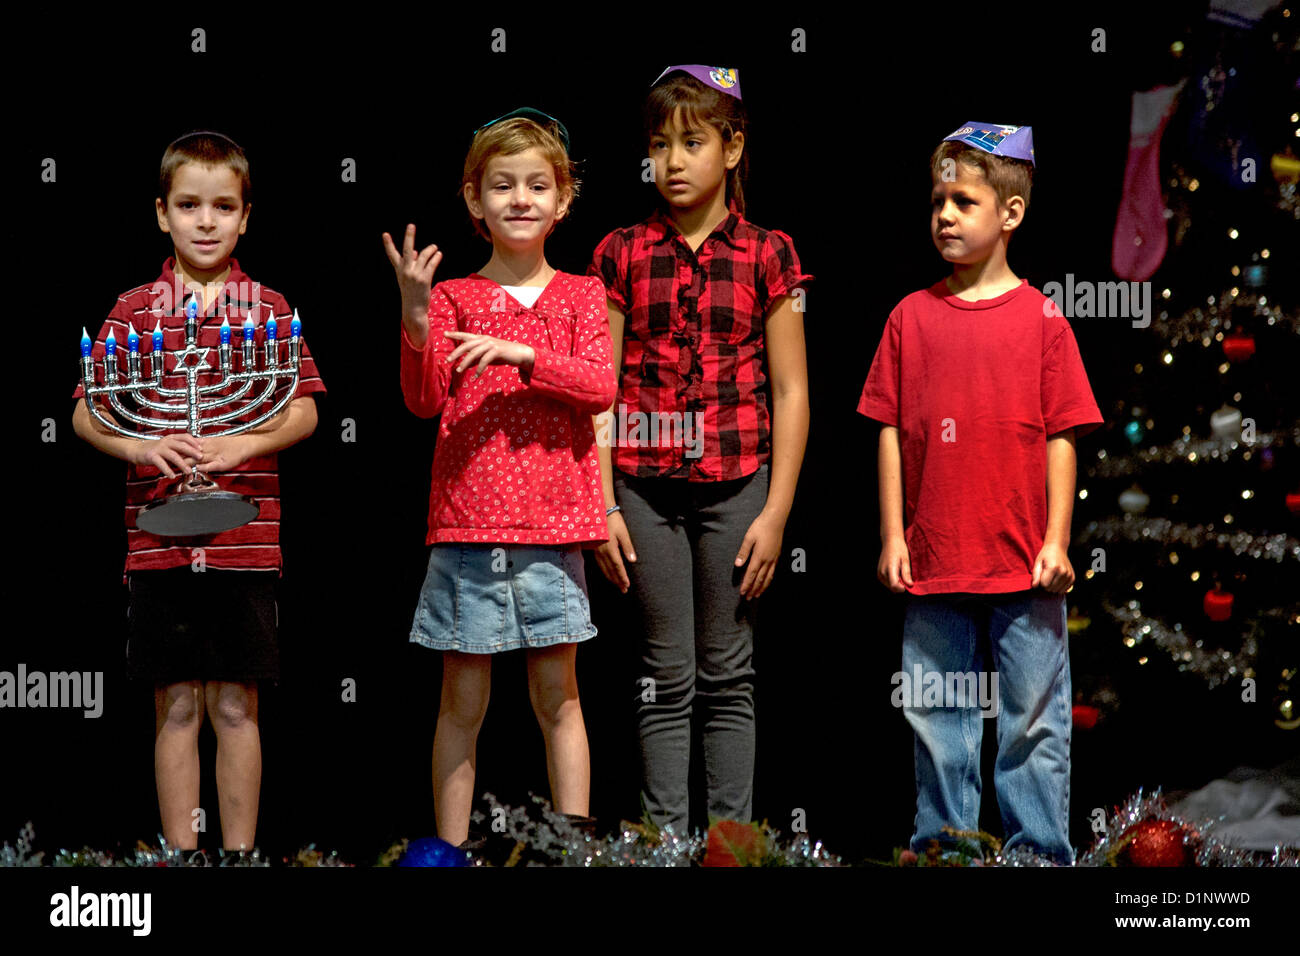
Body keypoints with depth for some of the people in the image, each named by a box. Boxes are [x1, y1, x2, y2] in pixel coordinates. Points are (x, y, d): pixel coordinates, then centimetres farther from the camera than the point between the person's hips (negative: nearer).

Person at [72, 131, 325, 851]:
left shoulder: (269, 309, 5)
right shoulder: (133, 311, 5)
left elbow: (303, 413, 2)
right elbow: (85, 415, 5)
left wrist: (241, 445, -16)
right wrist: (141, 448, -15)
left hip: (246, 540, 0)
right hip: (160, 540, 0)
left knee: (236, 707, 4)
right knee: (176, 708, 5)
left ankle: (240, 854, 12)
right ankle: (181, 855, 12)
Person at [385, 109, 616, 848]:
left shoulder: (580, 295, 8)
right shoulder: (453, 297, 5)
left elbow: (600, 386, -6)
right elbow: (424, 400, -6)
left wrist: (522, 354, -18)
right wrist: (416, 320, -22)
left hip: (552, 522, 1)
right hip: (467, 525, -1)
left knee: (558, 697, 6)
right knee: (463, 702, 3)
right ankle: (450, 850, 8)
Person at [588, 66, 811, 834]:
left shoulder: (767, 255, 1)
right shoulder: (622, 255, 4)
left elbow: (790, 394, 0)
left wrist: (775, 513, -5)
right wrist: (603, 505, -3)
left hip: (735, 484, -1)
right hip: (646, 487, 1)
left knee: (728, 676, 4)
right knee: (666, 678, 4)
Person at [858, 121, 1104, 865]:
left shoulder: (1040, 317, -1)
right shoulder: (913, 316, 5)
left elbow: (1061, 437, 0)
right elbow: (891, 434, 6)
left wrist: (1056, 540, -5)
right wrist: (892, 537, 2)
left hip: (1024, 563, -2)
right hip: (935, 561, 2)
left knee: (1033, 718, 5)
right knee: (938, 720, 9)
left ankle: (1041, 852, 13)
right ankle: (941, 848, 19)